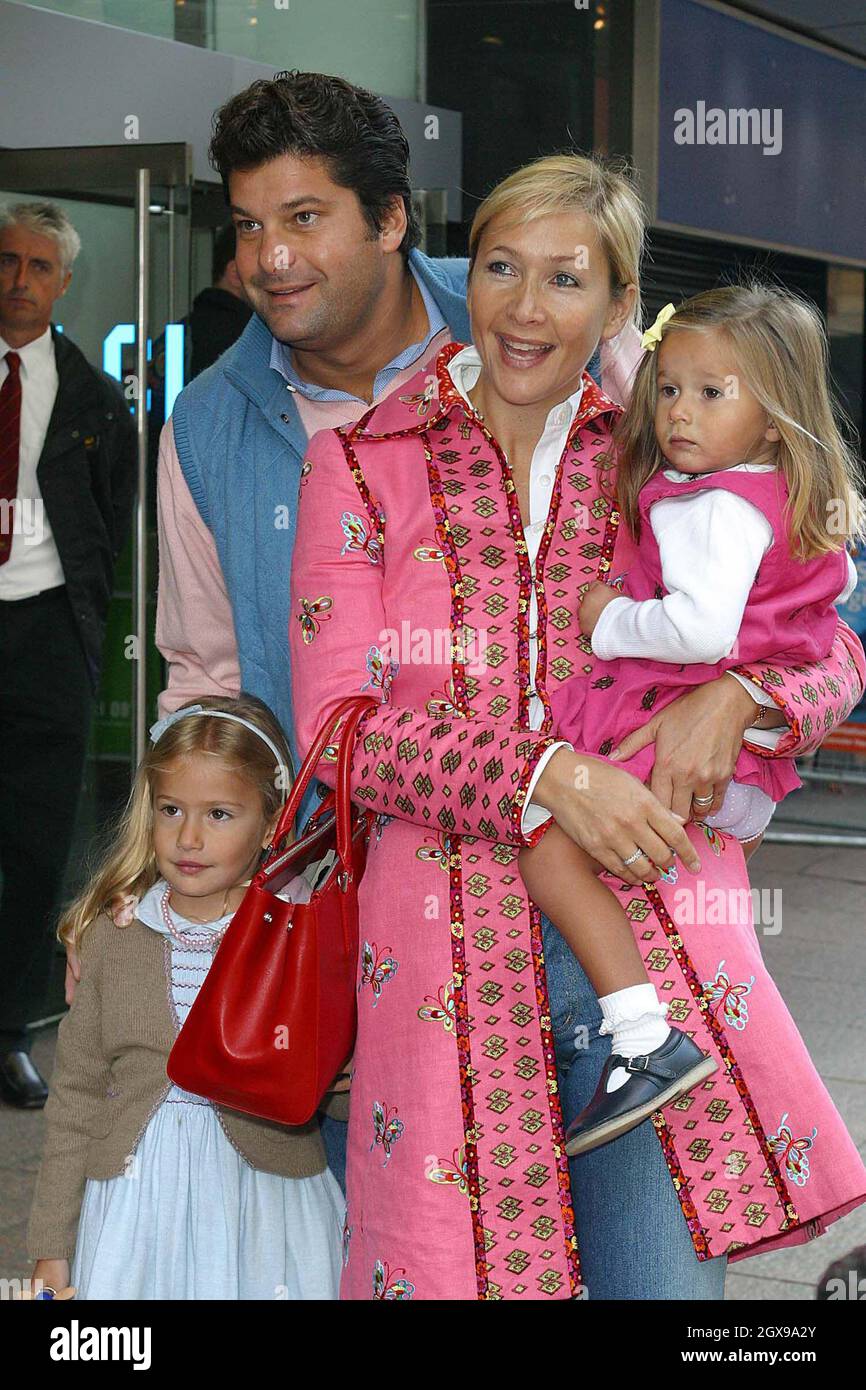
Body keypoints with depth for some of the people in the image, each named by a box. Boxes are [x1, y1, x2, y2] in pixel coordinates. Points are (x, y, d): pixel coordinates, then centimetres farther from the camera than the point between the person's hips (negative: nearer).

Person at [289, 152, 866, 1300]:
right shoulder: (363, 462, 5)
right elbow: (336, 725, -5)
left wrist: (733, 696, -12)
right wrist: (548, 776, -18)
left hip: (658, 929, 2)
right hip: (454, 940, -1)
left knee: (670, 1269, 0)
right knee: (469, 1265, 1)